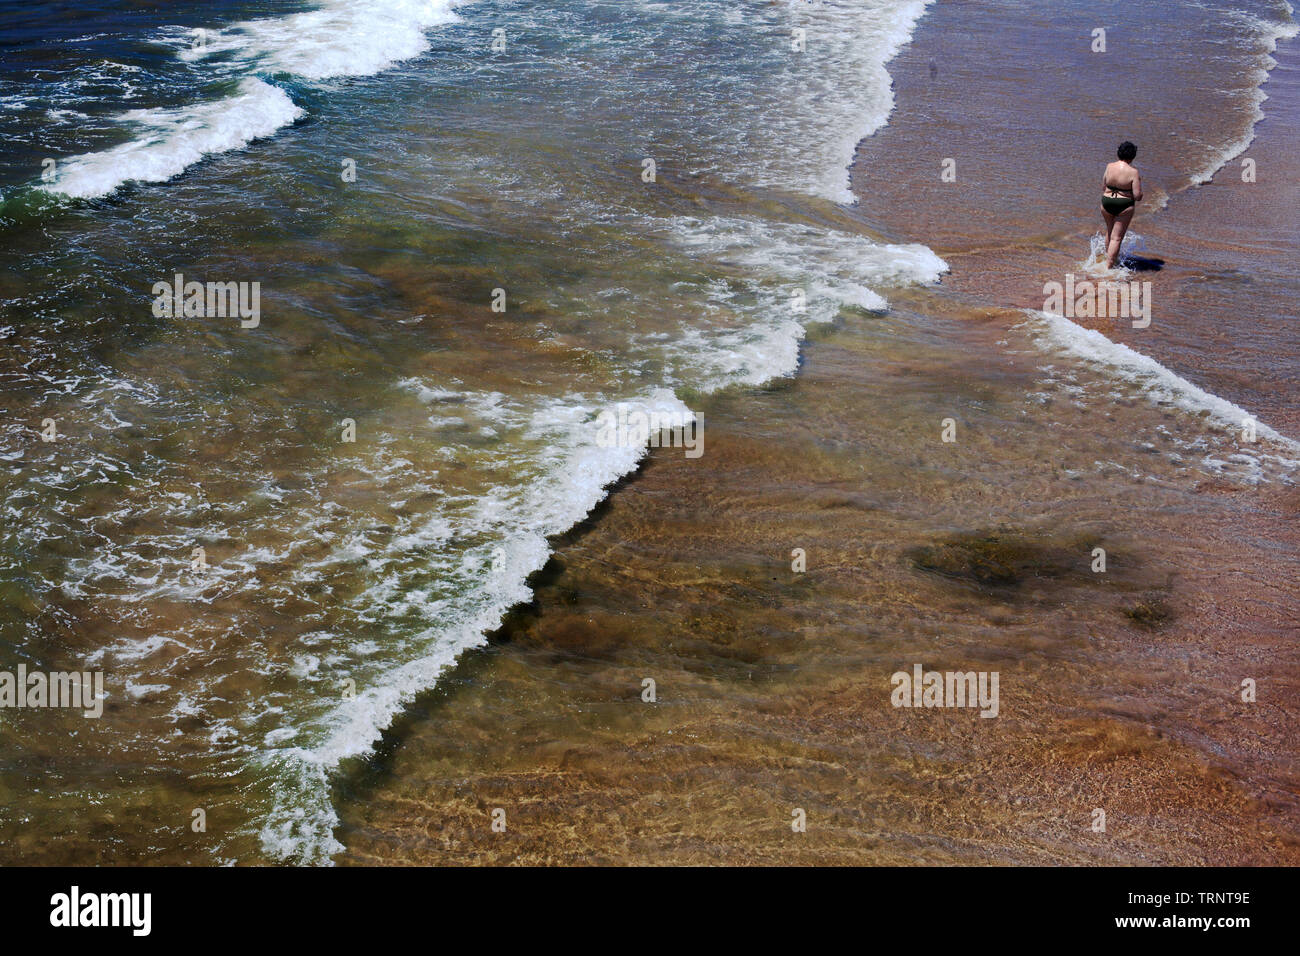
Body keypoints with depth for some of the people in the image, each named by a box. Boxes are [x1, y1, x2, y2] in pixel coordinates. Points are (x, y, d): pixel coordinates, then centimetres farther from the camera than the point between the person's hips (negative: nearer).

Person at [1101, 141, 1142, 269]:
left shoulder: (1110, 167, -4)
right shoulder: (1133, 171, -16)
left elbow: (1103, 186, 8)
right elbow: (1137, 196, -15)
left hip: (1106, 202, 4)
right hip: (1124, 206, -4)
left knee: (1110, 231, 26)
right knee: (1117, 238, 3)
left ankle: (1109, 257, 41)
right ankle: (1109, 267, 1)